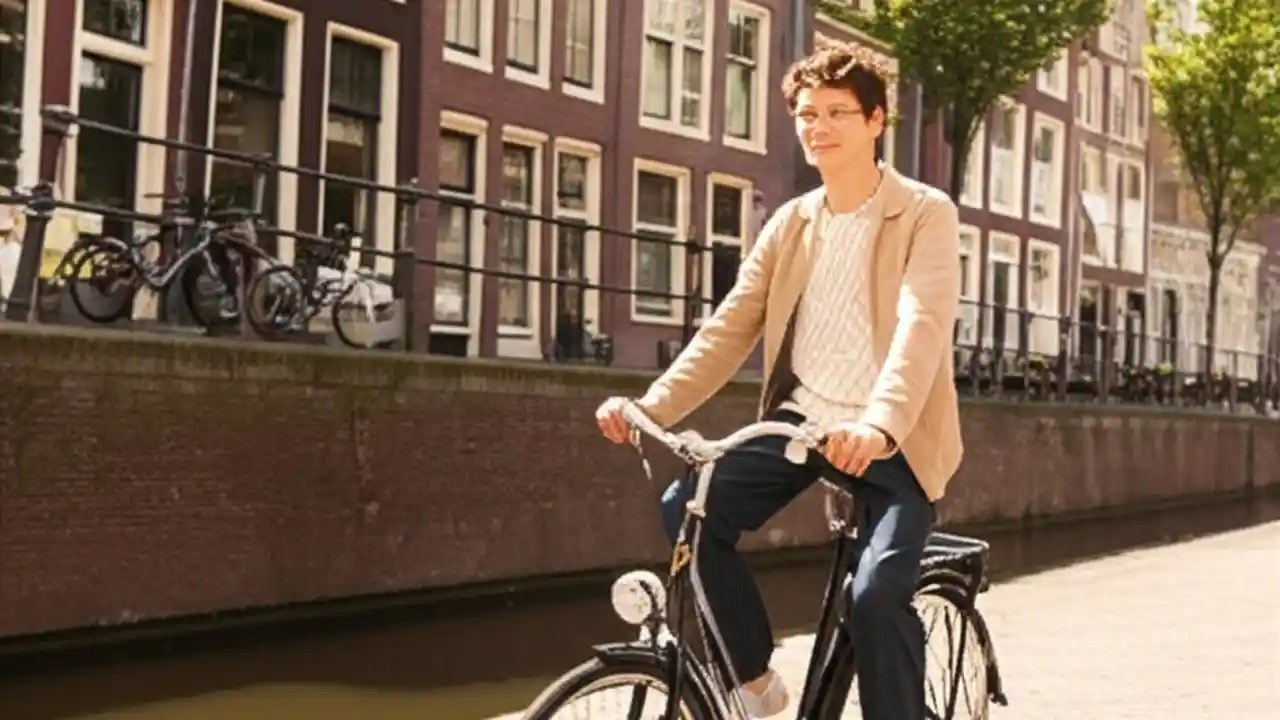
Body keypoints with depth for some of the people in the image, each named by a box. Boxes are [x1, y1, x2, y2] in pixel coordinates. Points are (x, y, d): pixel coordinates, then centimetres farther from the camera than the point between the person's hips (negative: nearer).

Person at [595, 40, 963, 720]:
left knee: (876, 594, -24)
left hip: (892, 439, -4)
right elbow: (729, 329, 5)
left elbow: (922, 325, -21)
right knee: (687, 508, -17)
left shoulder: (925, 213, -5)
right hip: (800, 419, 5)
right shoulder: (789, 224, 12)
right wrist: (651, 406, -11)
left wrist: (878, 425, -40)